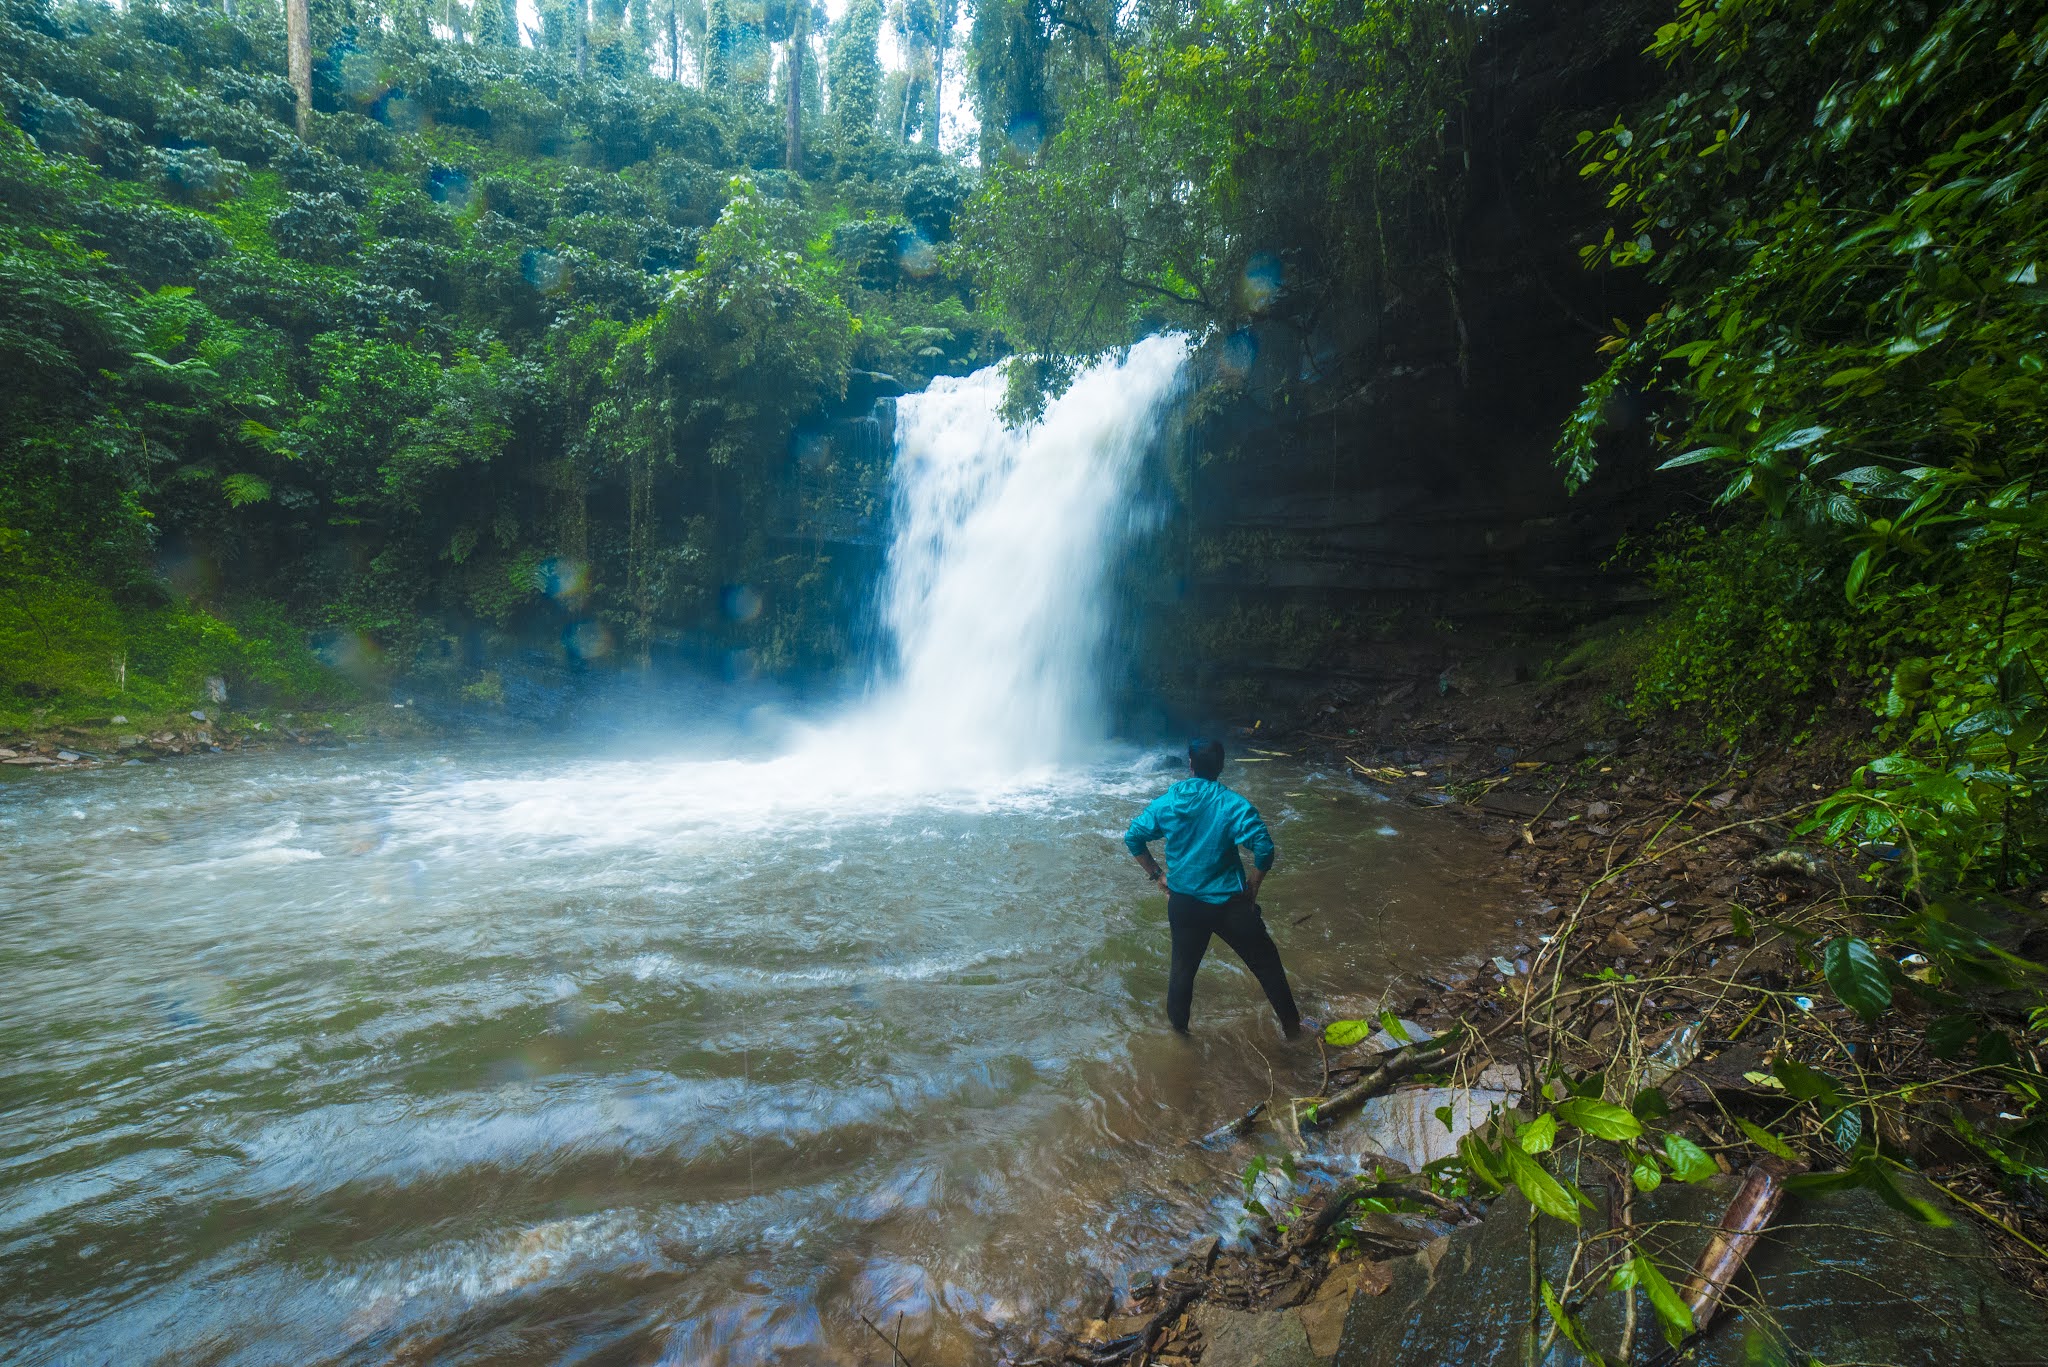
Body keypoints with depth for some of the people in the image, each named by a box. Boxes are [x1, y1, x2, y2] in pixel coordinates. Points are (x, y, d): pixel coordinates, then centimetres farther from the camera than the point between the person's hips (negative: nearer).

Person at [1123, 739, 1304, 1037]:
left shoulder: (1167, 801, -4)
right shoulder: (1232, 805, -15)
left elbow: (1133, 837, 1)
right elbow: (1264, 848, -24)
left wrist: (1156, 873, 10)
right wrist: (1253, 885, -8)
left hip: (1183, 902, 3)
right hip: (1228, 903, -3)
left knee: (1183, 967, 21)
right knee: (1266, 963, 17)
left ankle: (1178, 1027, 37)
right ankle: (1292, 1025, 31)